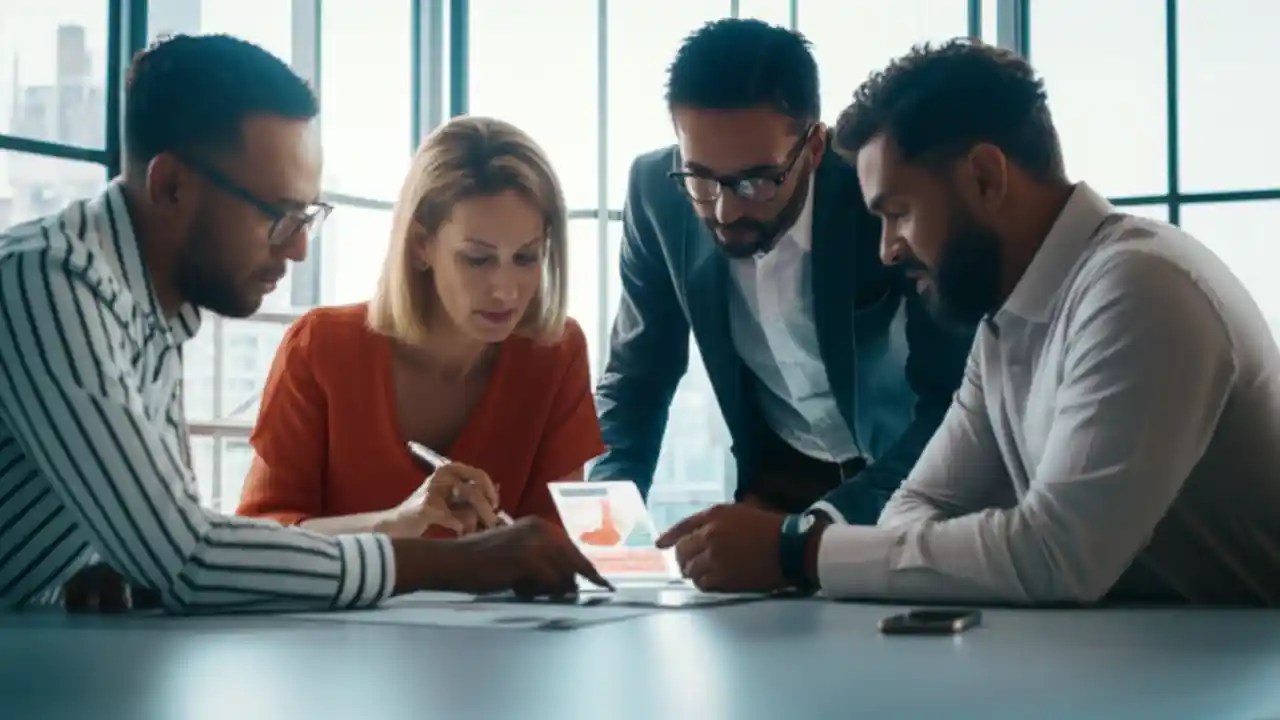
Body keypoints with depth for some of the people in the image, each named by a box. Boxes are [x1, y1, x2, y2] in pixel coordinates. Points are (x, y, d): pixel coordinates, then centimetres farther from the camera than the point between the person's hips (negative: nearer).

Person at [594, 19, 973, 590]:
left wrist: (814, 531, -40)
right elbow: (637, 374, -3)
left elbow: (955, 402, -26)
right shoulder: (659, 191, -14)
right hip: (781, 478, 2)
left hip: (929, 476, -2)